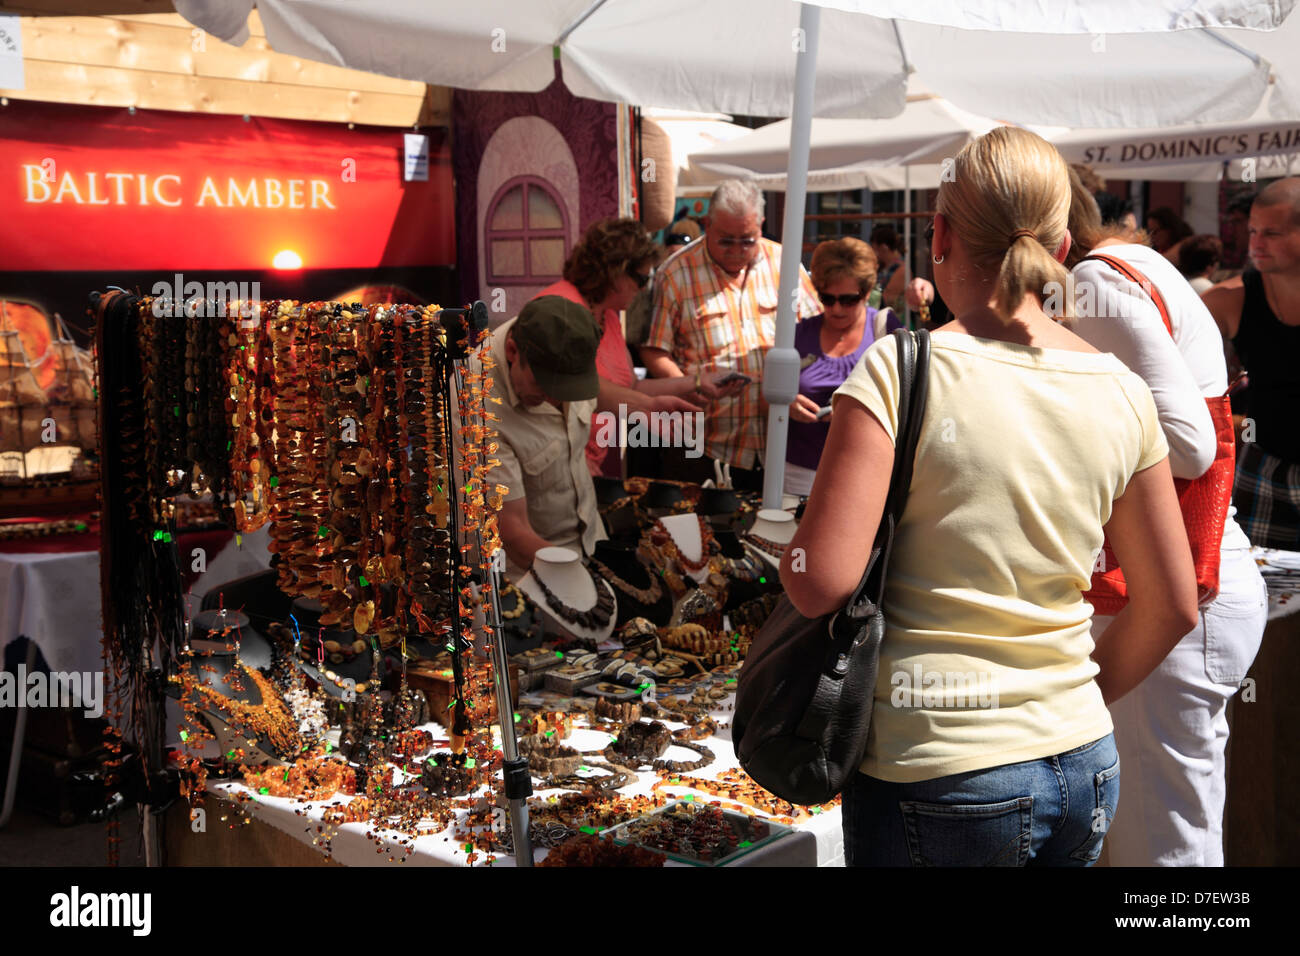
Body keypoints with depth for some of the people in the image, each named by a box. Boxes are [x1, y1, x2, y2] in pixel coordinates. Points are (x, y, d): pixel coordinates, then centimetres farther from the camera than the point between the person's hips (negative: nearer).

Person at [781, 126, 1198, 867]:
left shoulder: (901, 370, -14)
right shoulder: (1120, 391, 1)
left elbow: (822, 583, -19)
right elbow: (1172, 607, 7)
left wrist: (792, 556, 3)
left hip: (936, 775, -5)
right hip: (1088, 773, 5)